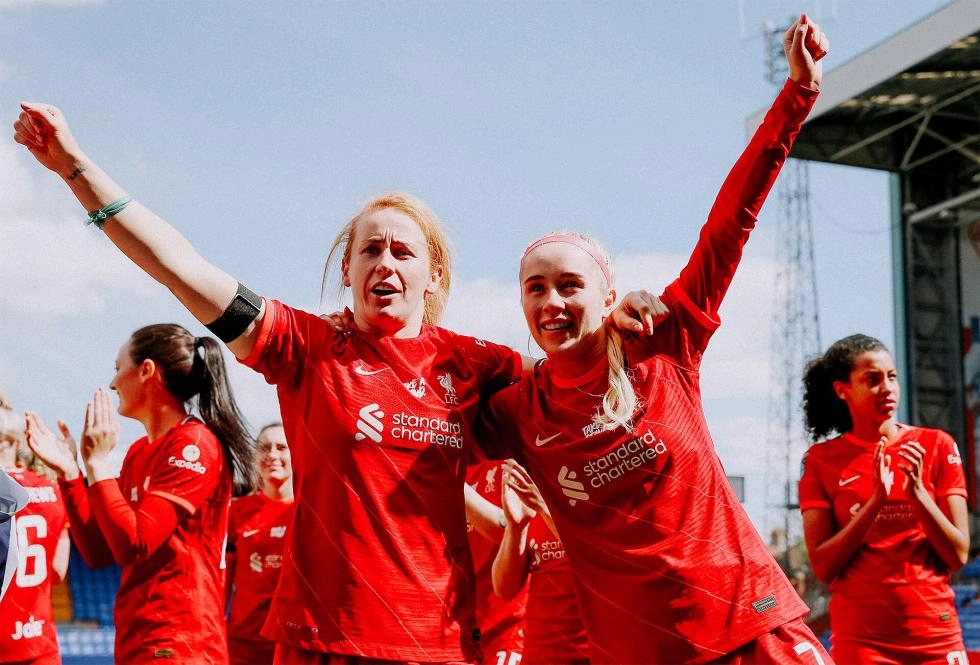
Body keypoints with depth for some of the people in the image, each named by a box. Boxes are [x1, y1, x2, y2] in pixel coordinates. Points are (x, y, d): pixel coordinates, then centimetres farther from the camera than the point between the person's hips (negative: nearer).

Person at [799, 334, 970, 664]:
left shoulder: (937, 445, 1)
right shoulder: (822, 459, -1)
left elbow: (958, 556, -2)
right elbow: (823, 566, -8)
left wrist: (916, 492, -16)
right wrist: (876, 500, -17)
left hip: (936, 634, 1)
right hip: (860, 638, -1)